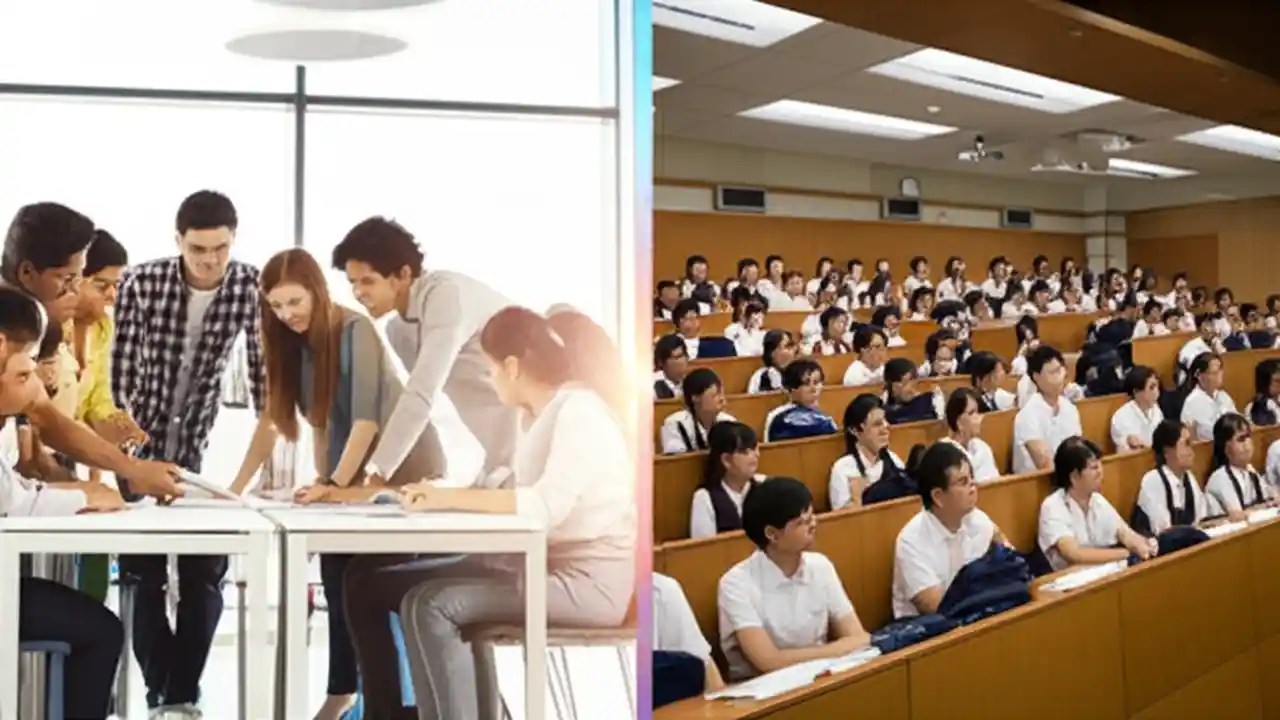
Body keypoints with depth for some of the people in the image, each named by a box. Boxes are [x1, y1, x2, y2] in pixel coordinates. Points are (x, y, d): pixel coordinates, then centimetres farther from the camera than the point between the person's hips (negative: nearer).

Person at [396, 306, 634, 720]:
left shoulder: (579, 408, -14)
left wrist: (453, 498, -25)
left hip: (589, 582, -10)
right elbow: (528, 498, 8)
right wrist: (448, 495, -2)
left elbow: (547, 505, -26)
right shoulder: (547, 413, 15)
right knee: (434, 590, 9)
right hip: (555, 568, 10)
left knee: (431, 607, -15)